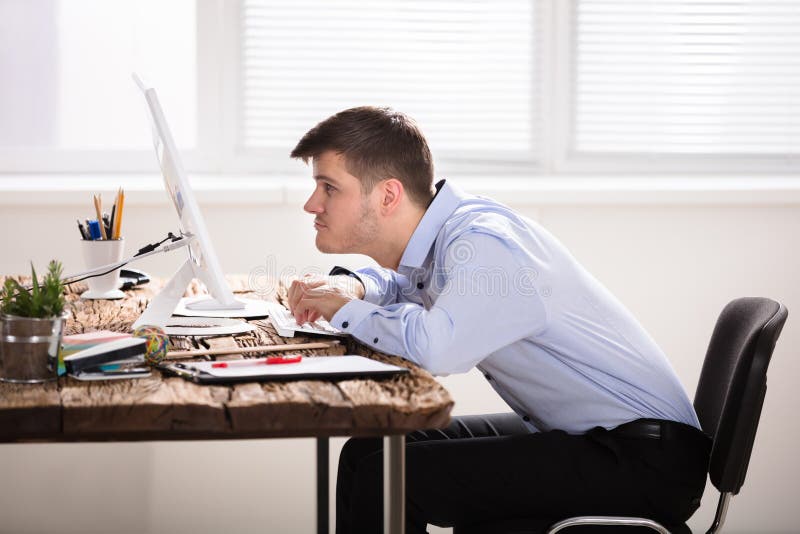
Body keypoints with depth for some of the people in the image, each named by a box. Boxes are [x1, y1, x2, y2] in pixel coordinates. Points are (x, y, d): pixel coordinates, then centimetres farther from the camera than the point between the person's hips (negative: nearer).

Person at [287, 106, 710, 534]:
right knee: (368, 454, 8)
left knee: (386, 480, -17)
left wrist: (348, 311, -20)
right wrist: (352, 286, 3)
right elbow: (402, 283, 28)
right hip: (572, 434, 9)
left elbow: (438, 349, -41)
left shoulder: (483, 242, -22)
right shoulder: (437, 233, 4)